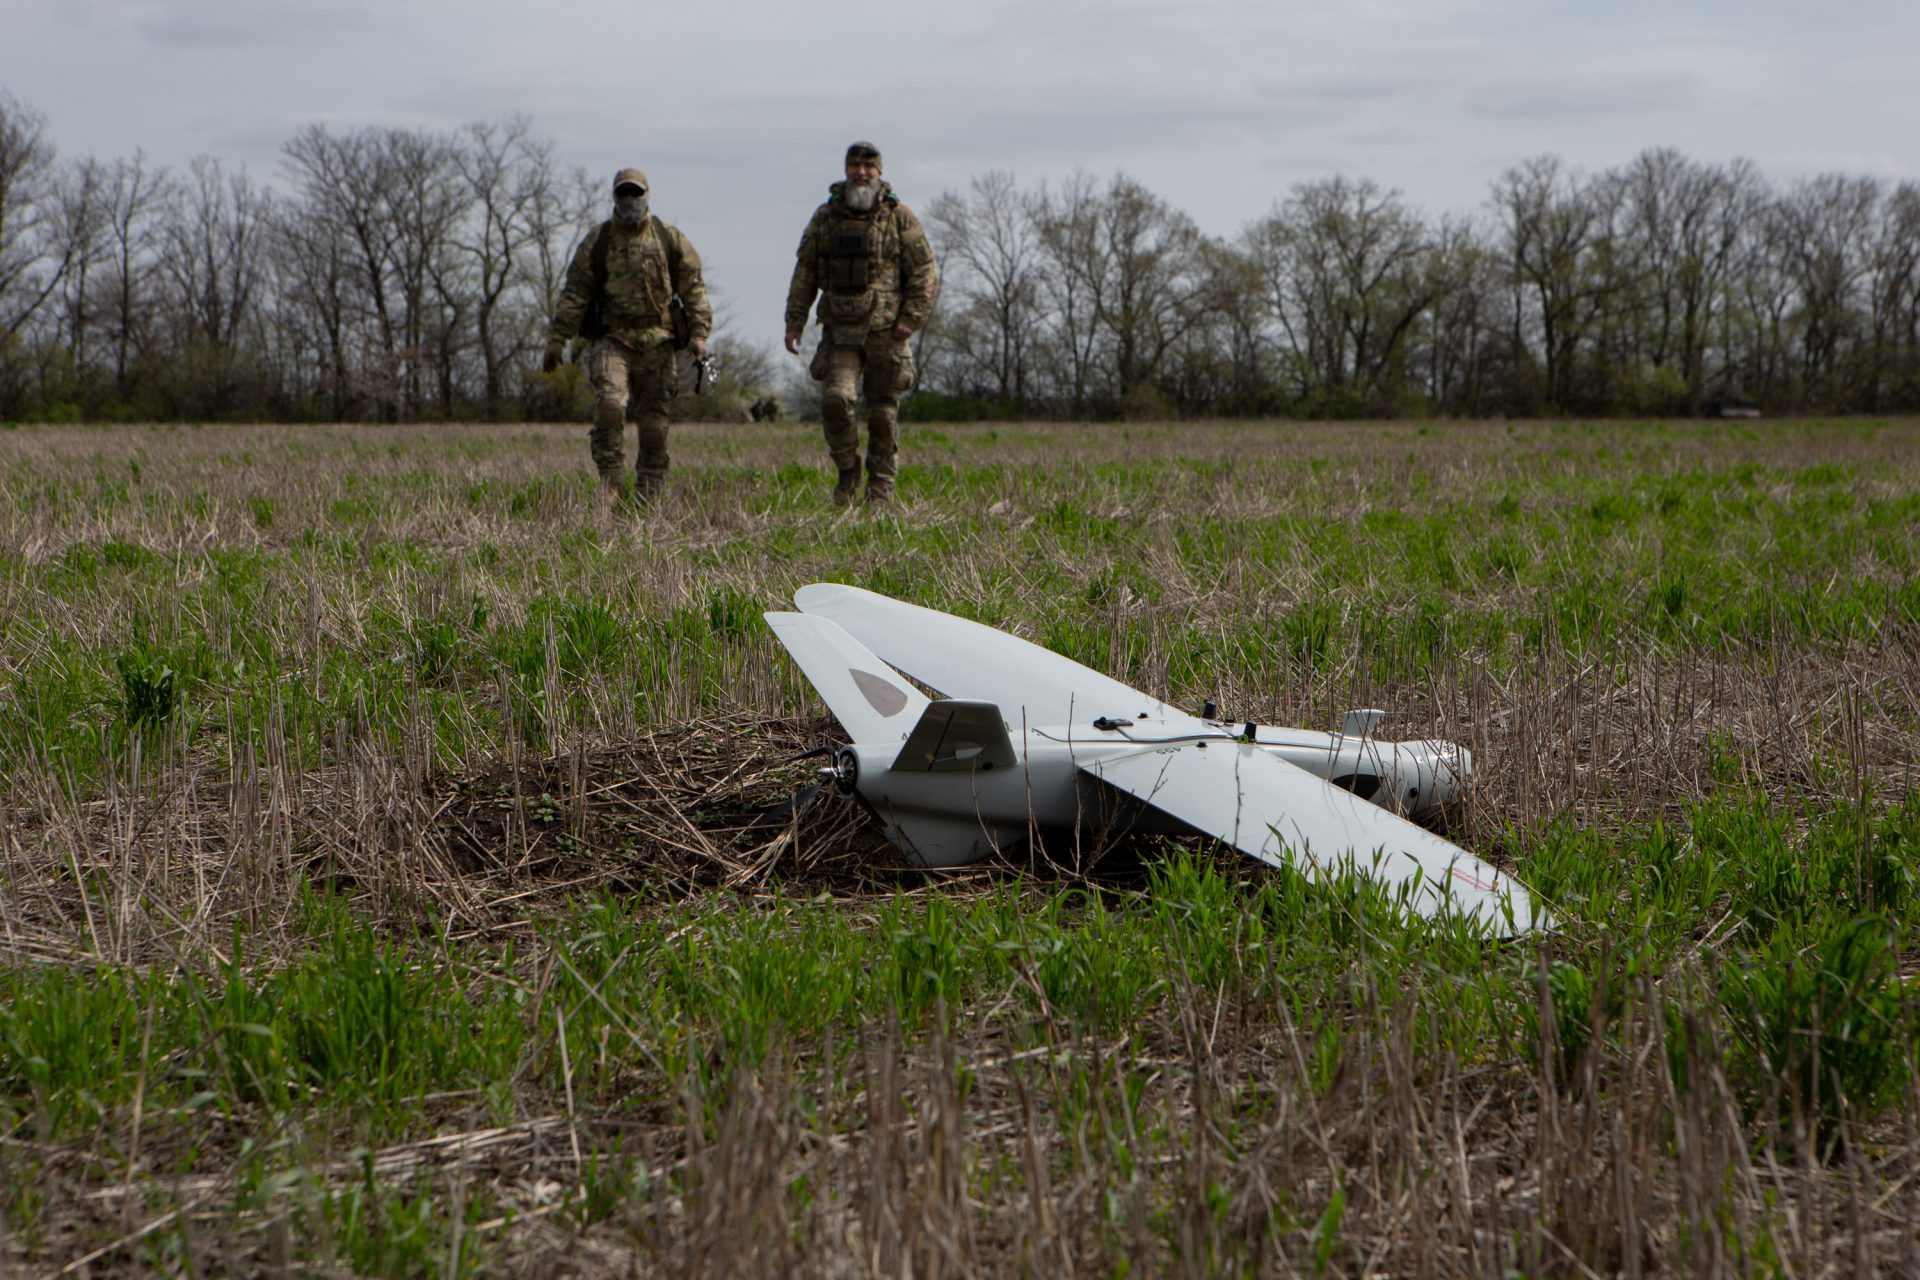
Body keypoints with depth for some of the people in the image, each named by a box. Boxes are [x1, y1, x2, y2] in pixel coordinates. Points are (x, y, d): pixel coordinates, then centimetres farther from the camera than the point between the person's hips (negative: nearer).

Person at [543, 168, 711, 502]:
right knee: (610, 403, -22)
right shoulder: (597, 242, 7)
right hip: (611, 338, -1)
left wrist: (698, 333, -5)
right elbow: (575, 293, 6)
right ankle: (610, 481, -13)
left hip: (655, 341, 1)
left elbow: (693, 289, 7)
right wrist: (557, 340, 0)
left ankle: (648, 493, 11)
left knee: (654, 418, 1)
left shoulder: (671, 239, 8)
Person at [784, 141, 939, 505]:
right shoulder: (826, 216, 7)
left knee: (883, 412, 2)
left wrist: (911, 319, -9)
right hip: (840, 329, 1)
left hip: (885, 331, -1)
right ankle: (847, 470, 4)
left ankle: (881, 486, 12)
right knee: (835, 398, -16)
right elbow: (804, 273, 10)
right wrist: (794, 322, 5)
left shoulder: (900, 217, 0)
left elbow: (925, 273, 0)